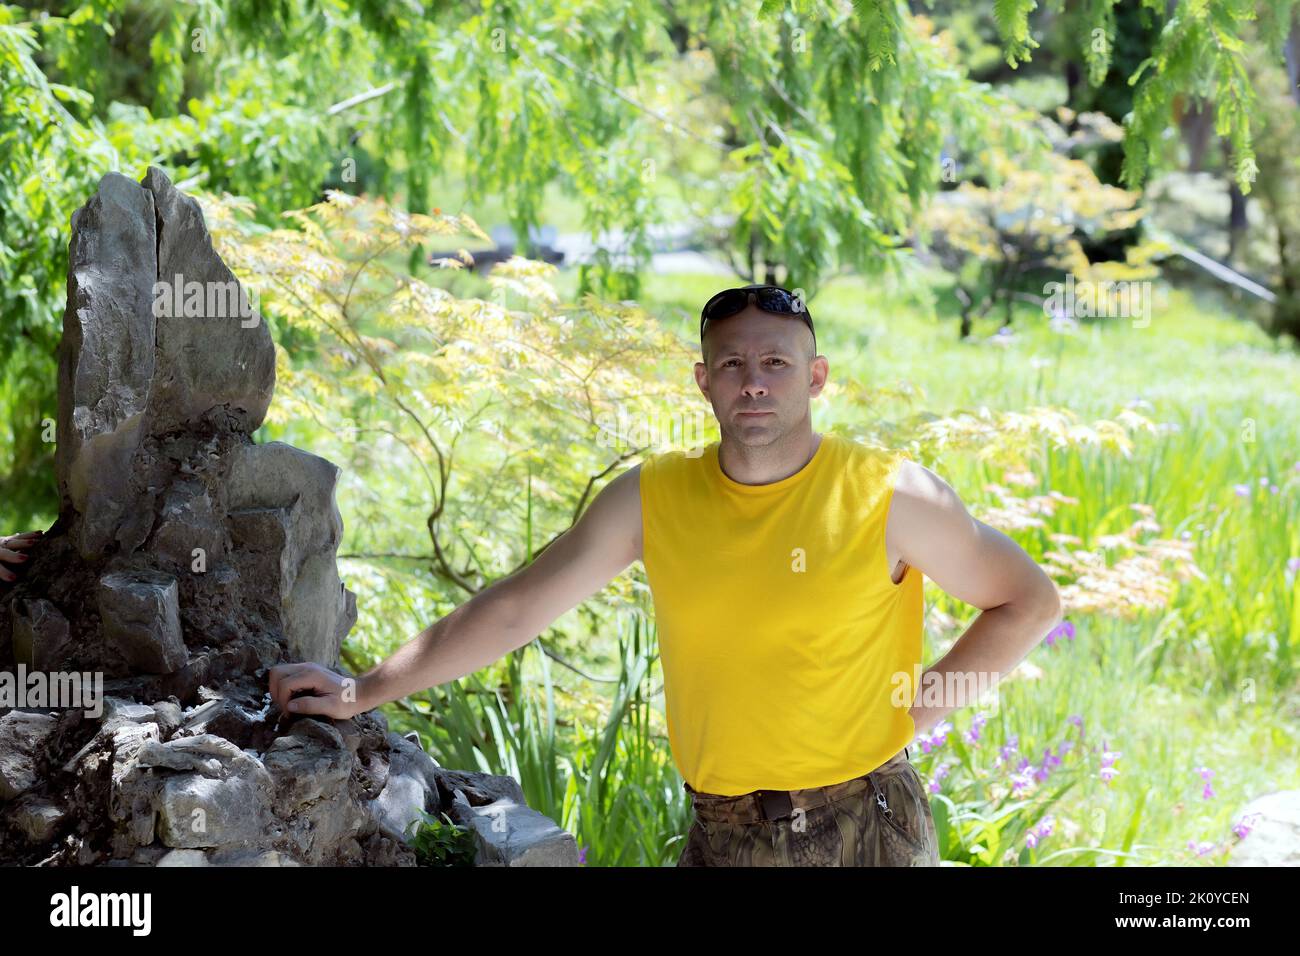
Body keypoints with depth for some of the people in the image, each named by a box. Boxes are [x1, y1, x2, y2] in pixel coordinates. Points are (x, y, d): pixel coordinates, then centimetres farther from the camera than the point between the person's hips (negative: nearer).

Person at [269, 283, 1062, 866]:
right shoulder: (651, 499, 1)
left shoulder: (890, 496, -7)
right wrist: (363, 692, 5)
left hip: (866, 825, -2)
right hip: (722, 836, 2)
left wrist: (916, 710, -4)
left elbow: (1030, 601, 2)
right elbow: (512, 611, 5)